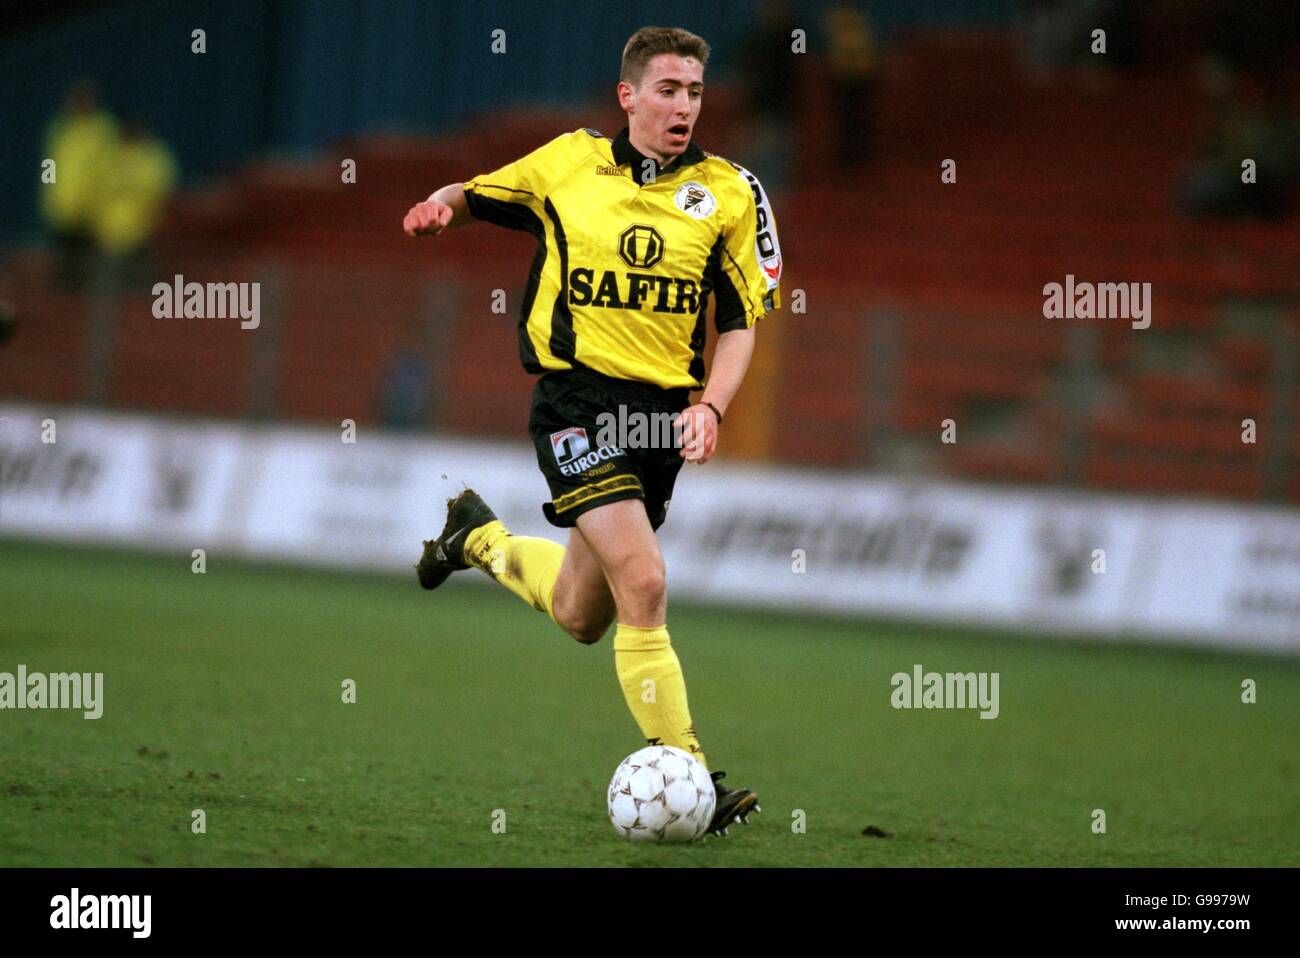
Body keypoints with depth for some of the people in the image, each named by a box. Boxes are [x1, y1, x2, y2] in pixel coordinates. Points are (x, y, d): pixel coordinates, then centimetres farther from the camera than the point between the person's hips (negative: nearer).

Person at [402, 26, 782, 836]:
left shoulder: (729, 193, 3)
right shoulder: (568, 164, 2)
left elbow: (741, 319, 5)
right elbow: (482, 194, 20)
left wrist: (711, 406, -11)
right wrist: (444, 205, -4)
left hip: (665, 409, 4)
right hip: (578, 398, -3)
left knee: (581, 618, 13)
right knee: (644, 581, -20)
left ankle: (481, 539, 43)